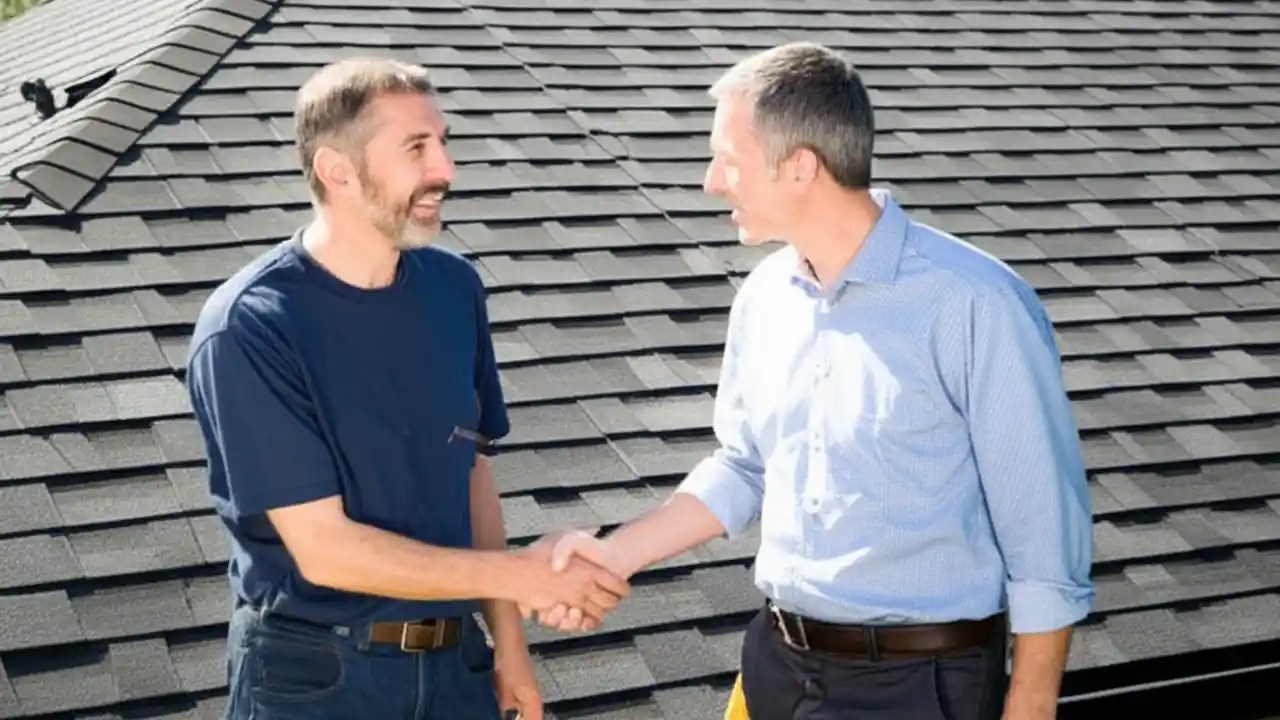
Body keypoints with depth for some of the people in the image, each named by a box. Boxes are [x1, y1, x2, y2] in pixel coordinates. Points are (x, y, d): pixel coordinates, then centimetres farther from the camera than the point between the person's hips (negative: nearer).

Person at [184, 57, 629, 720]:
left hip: (453, 660, 4)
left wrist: (504, 637, 6)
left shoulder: (454, 287, -3)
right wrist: (522, 575, -18)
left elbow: (473, 469, 6)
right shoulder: (248, 329, -19)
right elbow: (324, 549, -20)